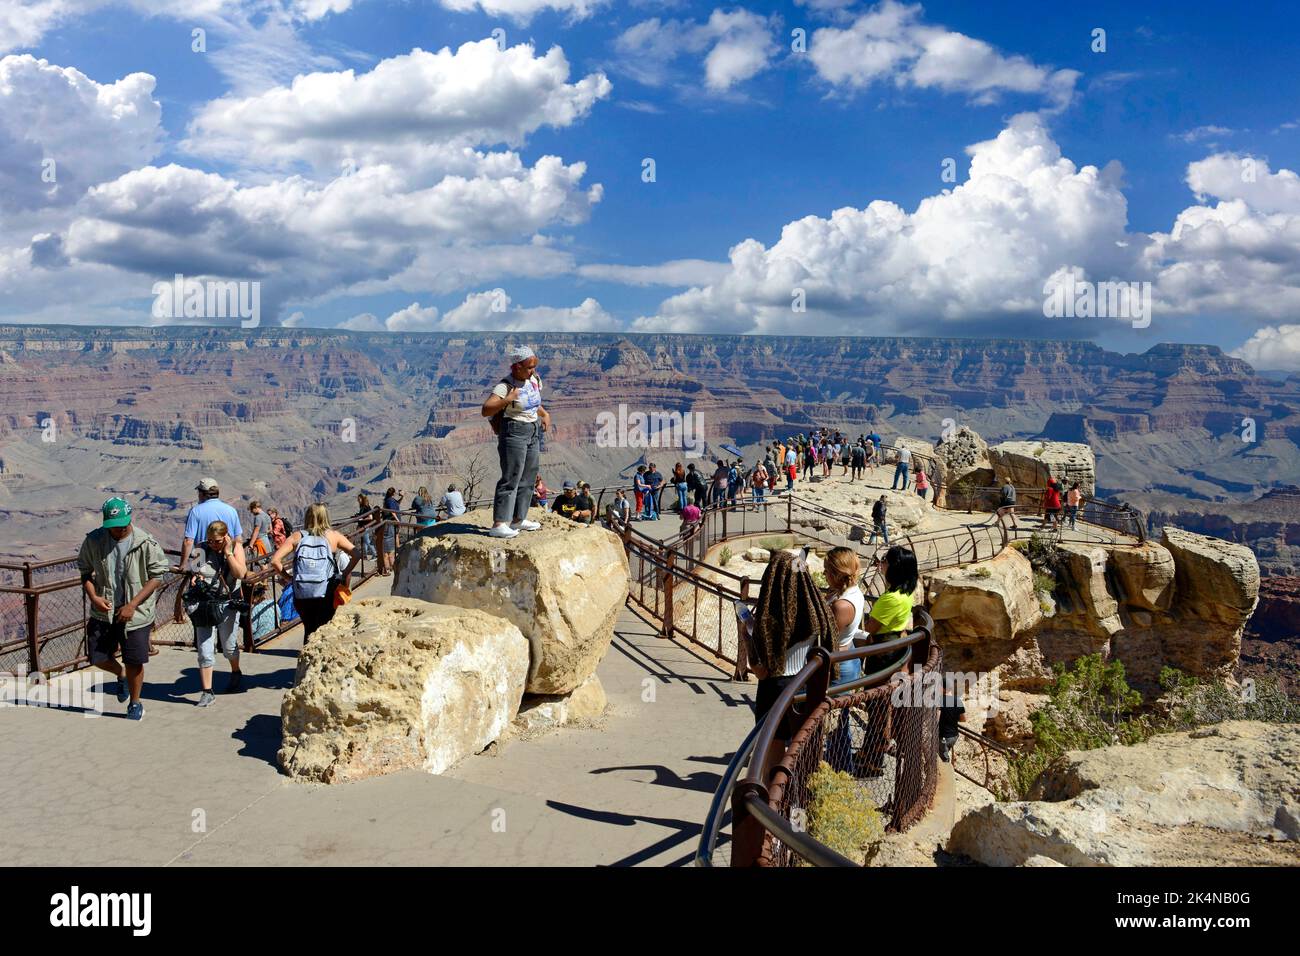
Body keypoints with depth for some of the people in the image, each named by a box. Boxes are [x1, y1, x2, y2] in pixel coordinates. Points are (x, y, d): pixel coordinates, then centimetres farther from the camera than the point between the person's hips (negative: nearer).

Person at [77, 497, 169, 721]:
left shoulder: (147, 544, -14)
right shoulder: (94, 541, -4)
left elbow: (157, 577, -10)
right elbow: (85, 571, 9)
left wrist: (132, 605, -17)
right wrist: (93, 596, -10)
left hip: (135, 613, -3)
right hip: (103, 611, 3)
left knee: (134, 662, 3)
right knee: (98, 658, 5)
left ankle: (135, 704, 28)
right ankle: (121, 675, 41)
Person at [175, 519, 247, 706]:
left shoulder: (236, 548, -3)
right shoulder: (201, 550, -1)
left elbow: (240, 574, -18)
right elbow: (187, 577, 4)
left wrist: (227, 552, -19)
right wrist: (178, 605, -3)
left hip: (227, 604, 0)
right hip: (204, 606, 1)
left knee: (229, 647, 13)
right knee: (205, 650, -4)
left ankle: (236, 673, 43)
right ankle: (207, 692, 2)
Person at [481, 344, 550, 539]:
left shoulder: (534, 380, 7)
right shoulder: (504, 386, -17)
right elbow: (485, 410, -25)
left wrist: (545, 414, 10)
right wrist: (507, 400, -35)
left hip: (533, 433, 8)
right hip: (513, 432, -8)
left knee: (527, 479, 12)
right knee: (511, 479, -12)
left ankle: (518, 520, 21)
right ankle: (498, 525, -11)